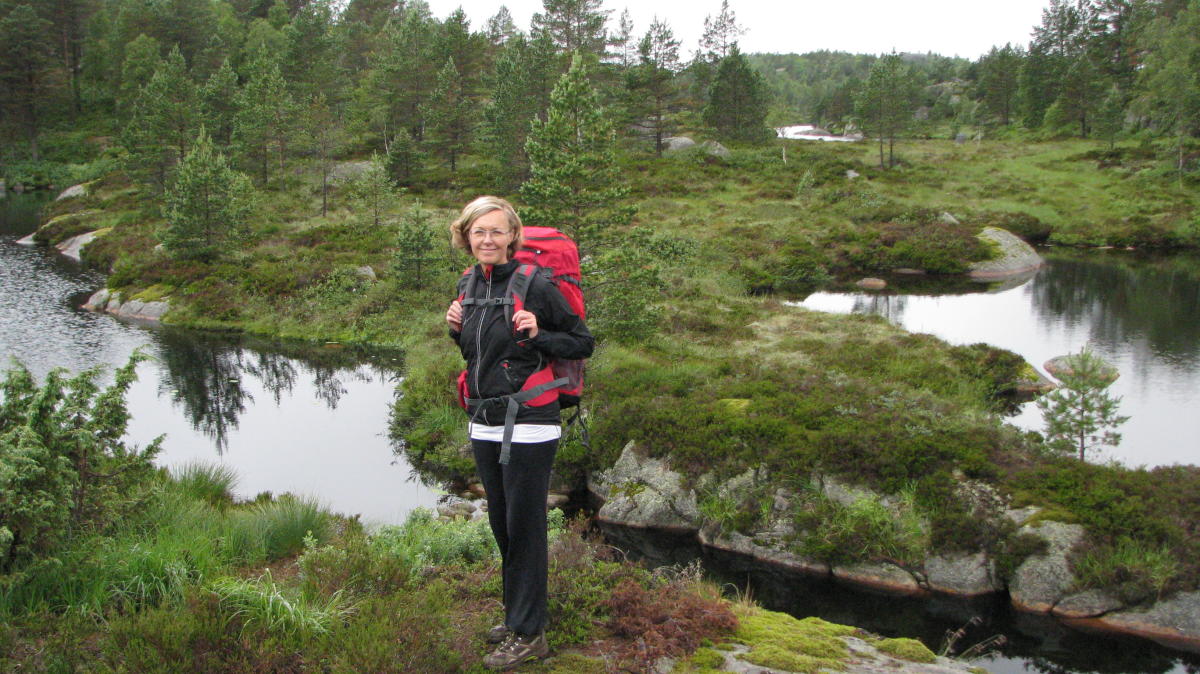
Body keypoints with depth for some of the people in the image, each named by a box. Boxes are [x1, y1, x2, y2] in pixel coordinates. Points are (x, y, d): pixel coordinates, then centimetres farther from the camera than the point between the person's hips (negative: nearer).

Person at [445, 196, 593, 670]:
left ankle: (529, 635, 12)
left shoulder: (534, 285, -12)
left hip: (527, 426, -7)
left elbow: (582, 343, -6)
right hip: (483, 425, 7)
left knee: (524, 527, 0)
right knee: (502, 525, 16)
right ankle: (516, 616, 32)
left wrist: (537, 335, -20)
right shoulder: (470, 287, 9)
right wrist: (457, 330, 2)